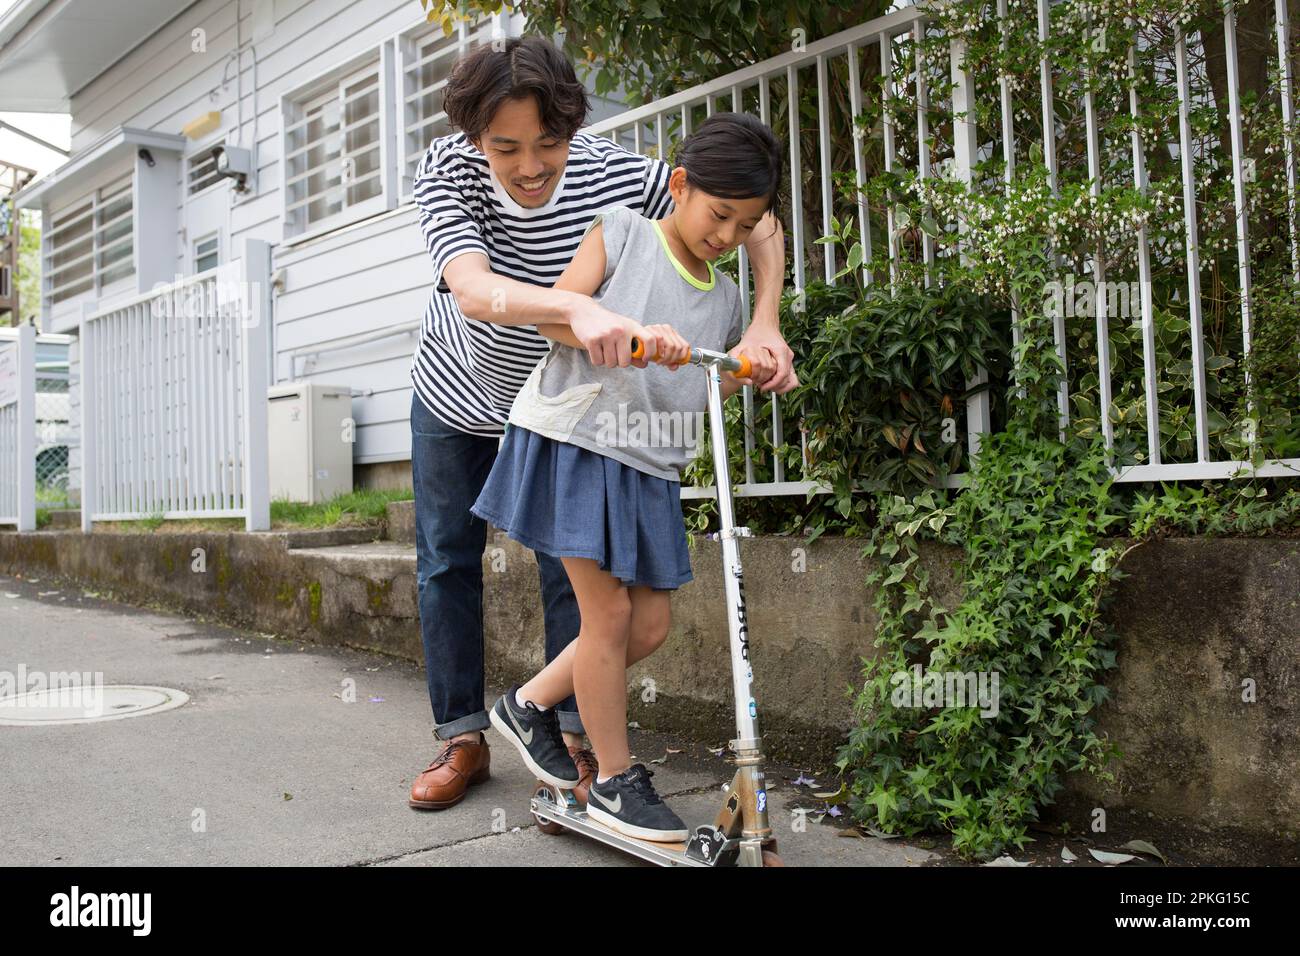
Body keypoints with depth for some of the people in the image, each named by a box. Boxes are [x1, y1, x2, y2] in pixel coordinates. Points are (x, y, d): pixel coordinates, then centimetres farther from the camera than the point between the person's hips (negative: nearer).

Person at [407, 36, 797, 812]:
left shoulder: (618, 174, -28)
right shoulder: (448, 172, -29)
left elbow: (759, 224, -20)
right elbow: (474, 291, -47)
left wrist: (765, 326, -37)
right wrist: (579, 308, -66)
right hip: (455, 397, 1)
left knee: (573, 567, -1)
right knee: (446, 562, 6)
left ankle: (574, 738, 14)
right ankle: (463, 739, 20)